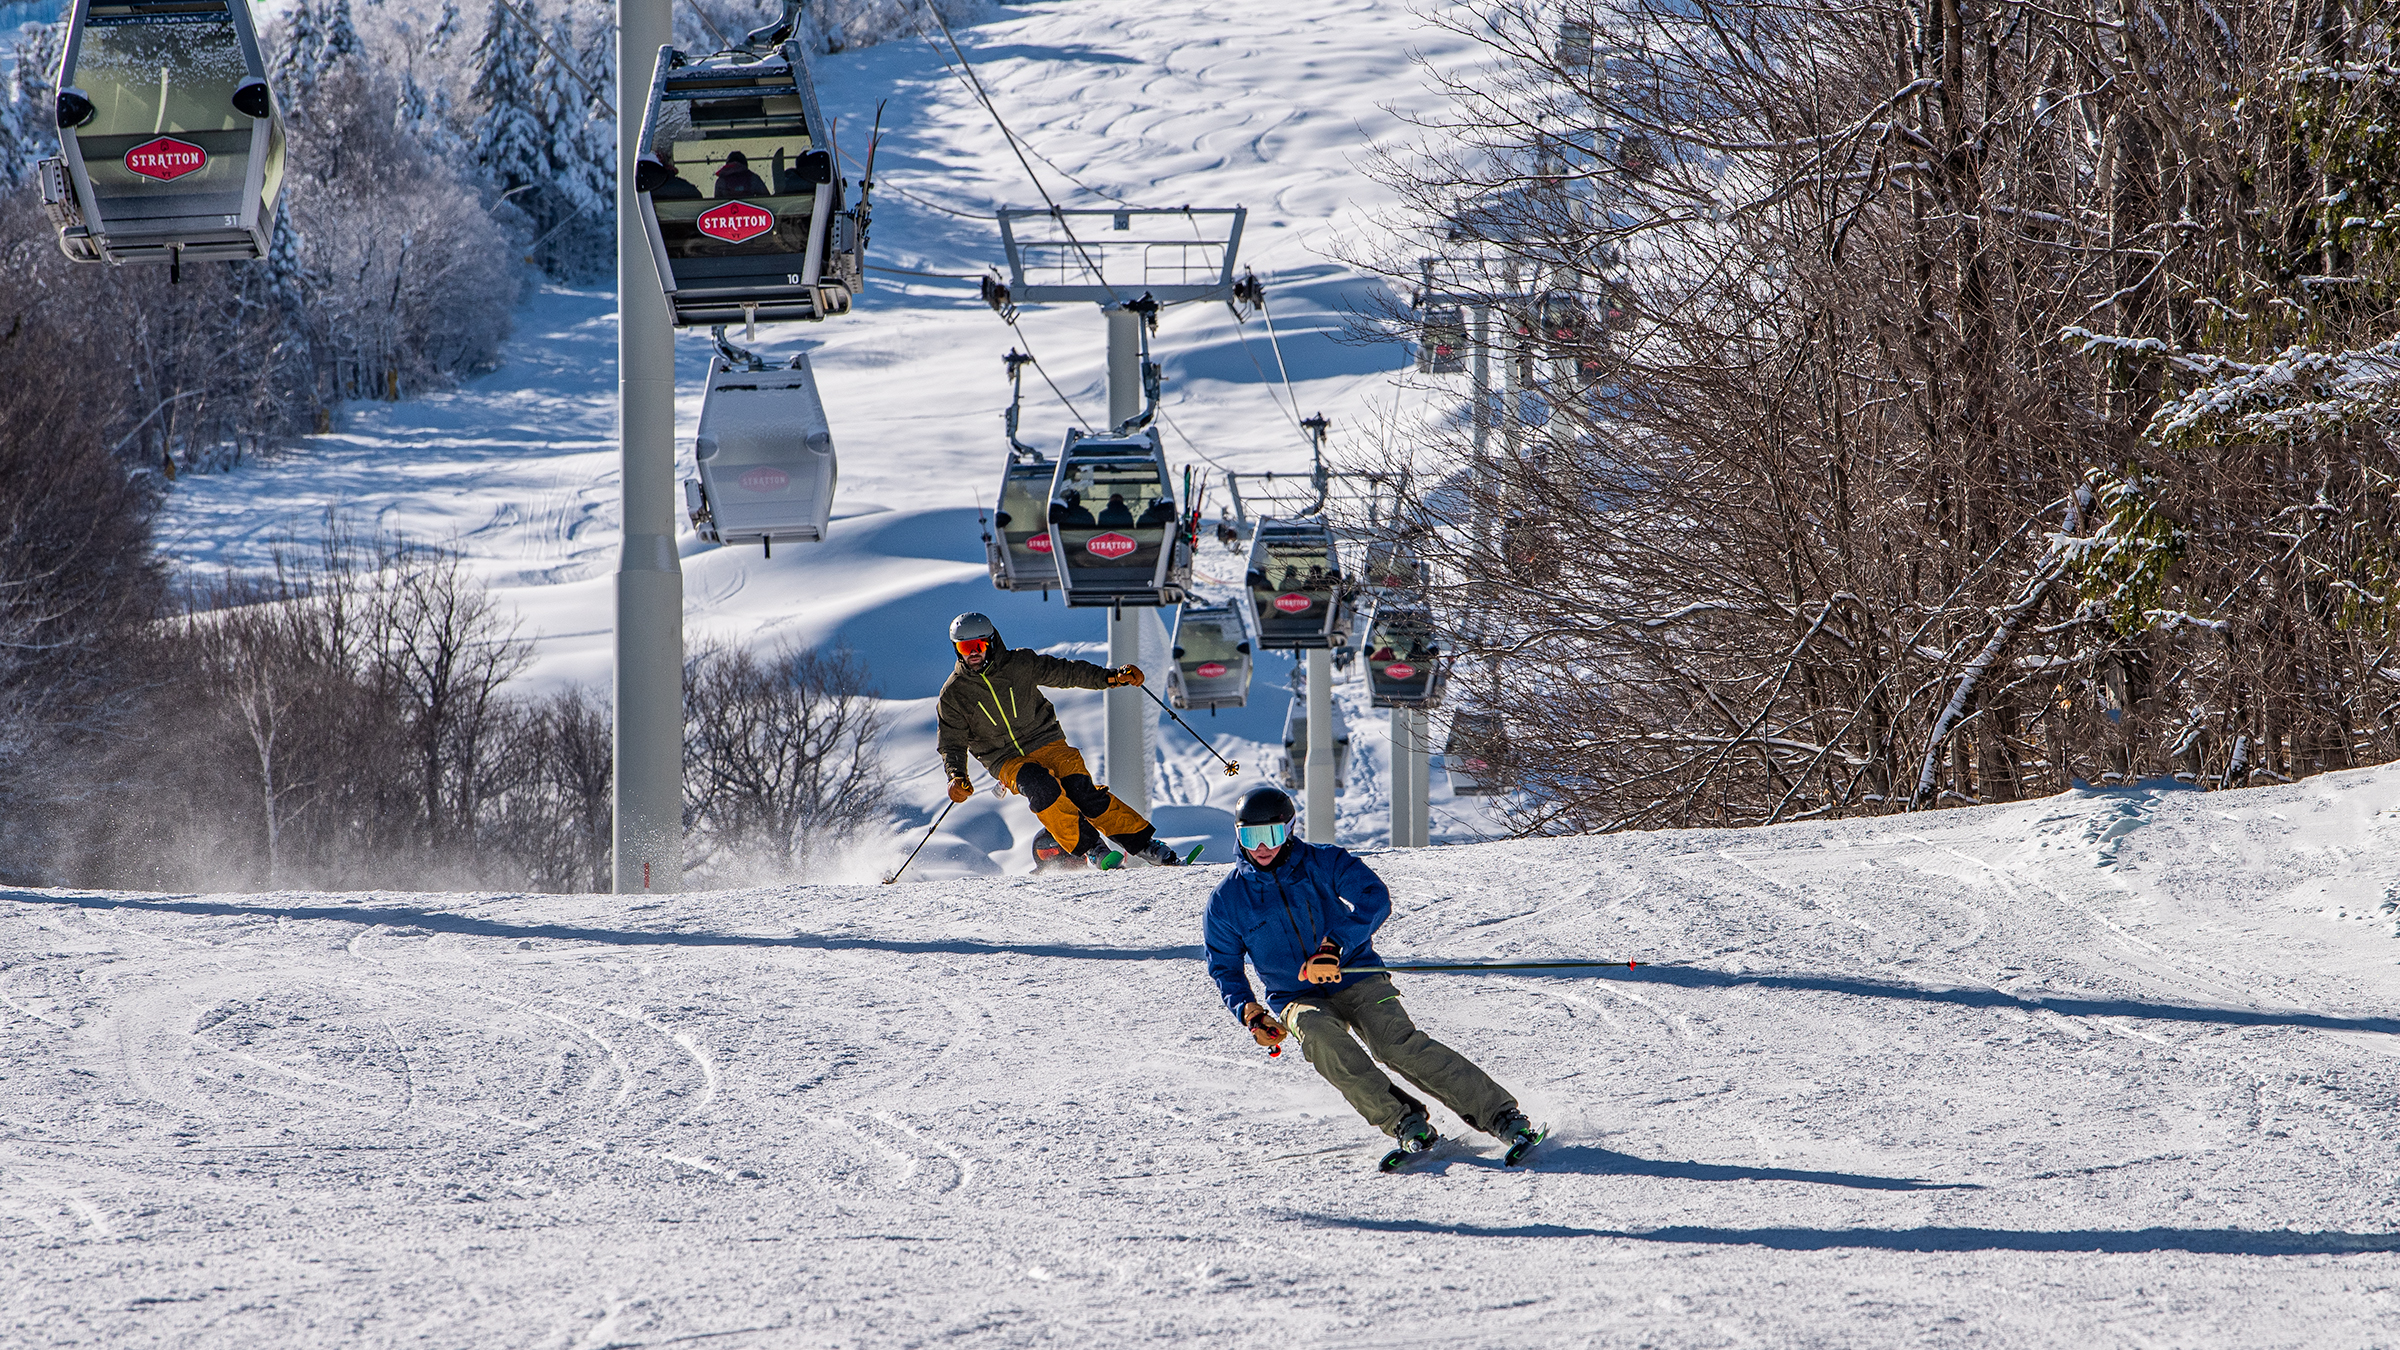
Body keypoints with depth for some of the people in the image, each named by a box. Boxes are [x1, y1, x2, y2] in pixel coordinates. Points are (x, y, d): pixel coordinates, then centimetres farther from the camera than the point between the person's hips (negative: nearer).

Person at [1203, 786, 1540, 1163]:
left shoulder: (1323, 863, -1)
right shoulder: (1226, 901, 4)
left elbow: (1374, 899, -14)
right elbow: (1225, 968, 14)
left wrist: (1335, 946, -30)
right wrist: (1247, 1011, -7)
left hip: (1355, 978, -1)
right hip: (1297, 999, 1)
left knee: (1398, 1043, -25)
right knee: (1320, 1035, -34)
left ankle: (1500, 1115, -23)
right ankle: (1402, 1121, -30)